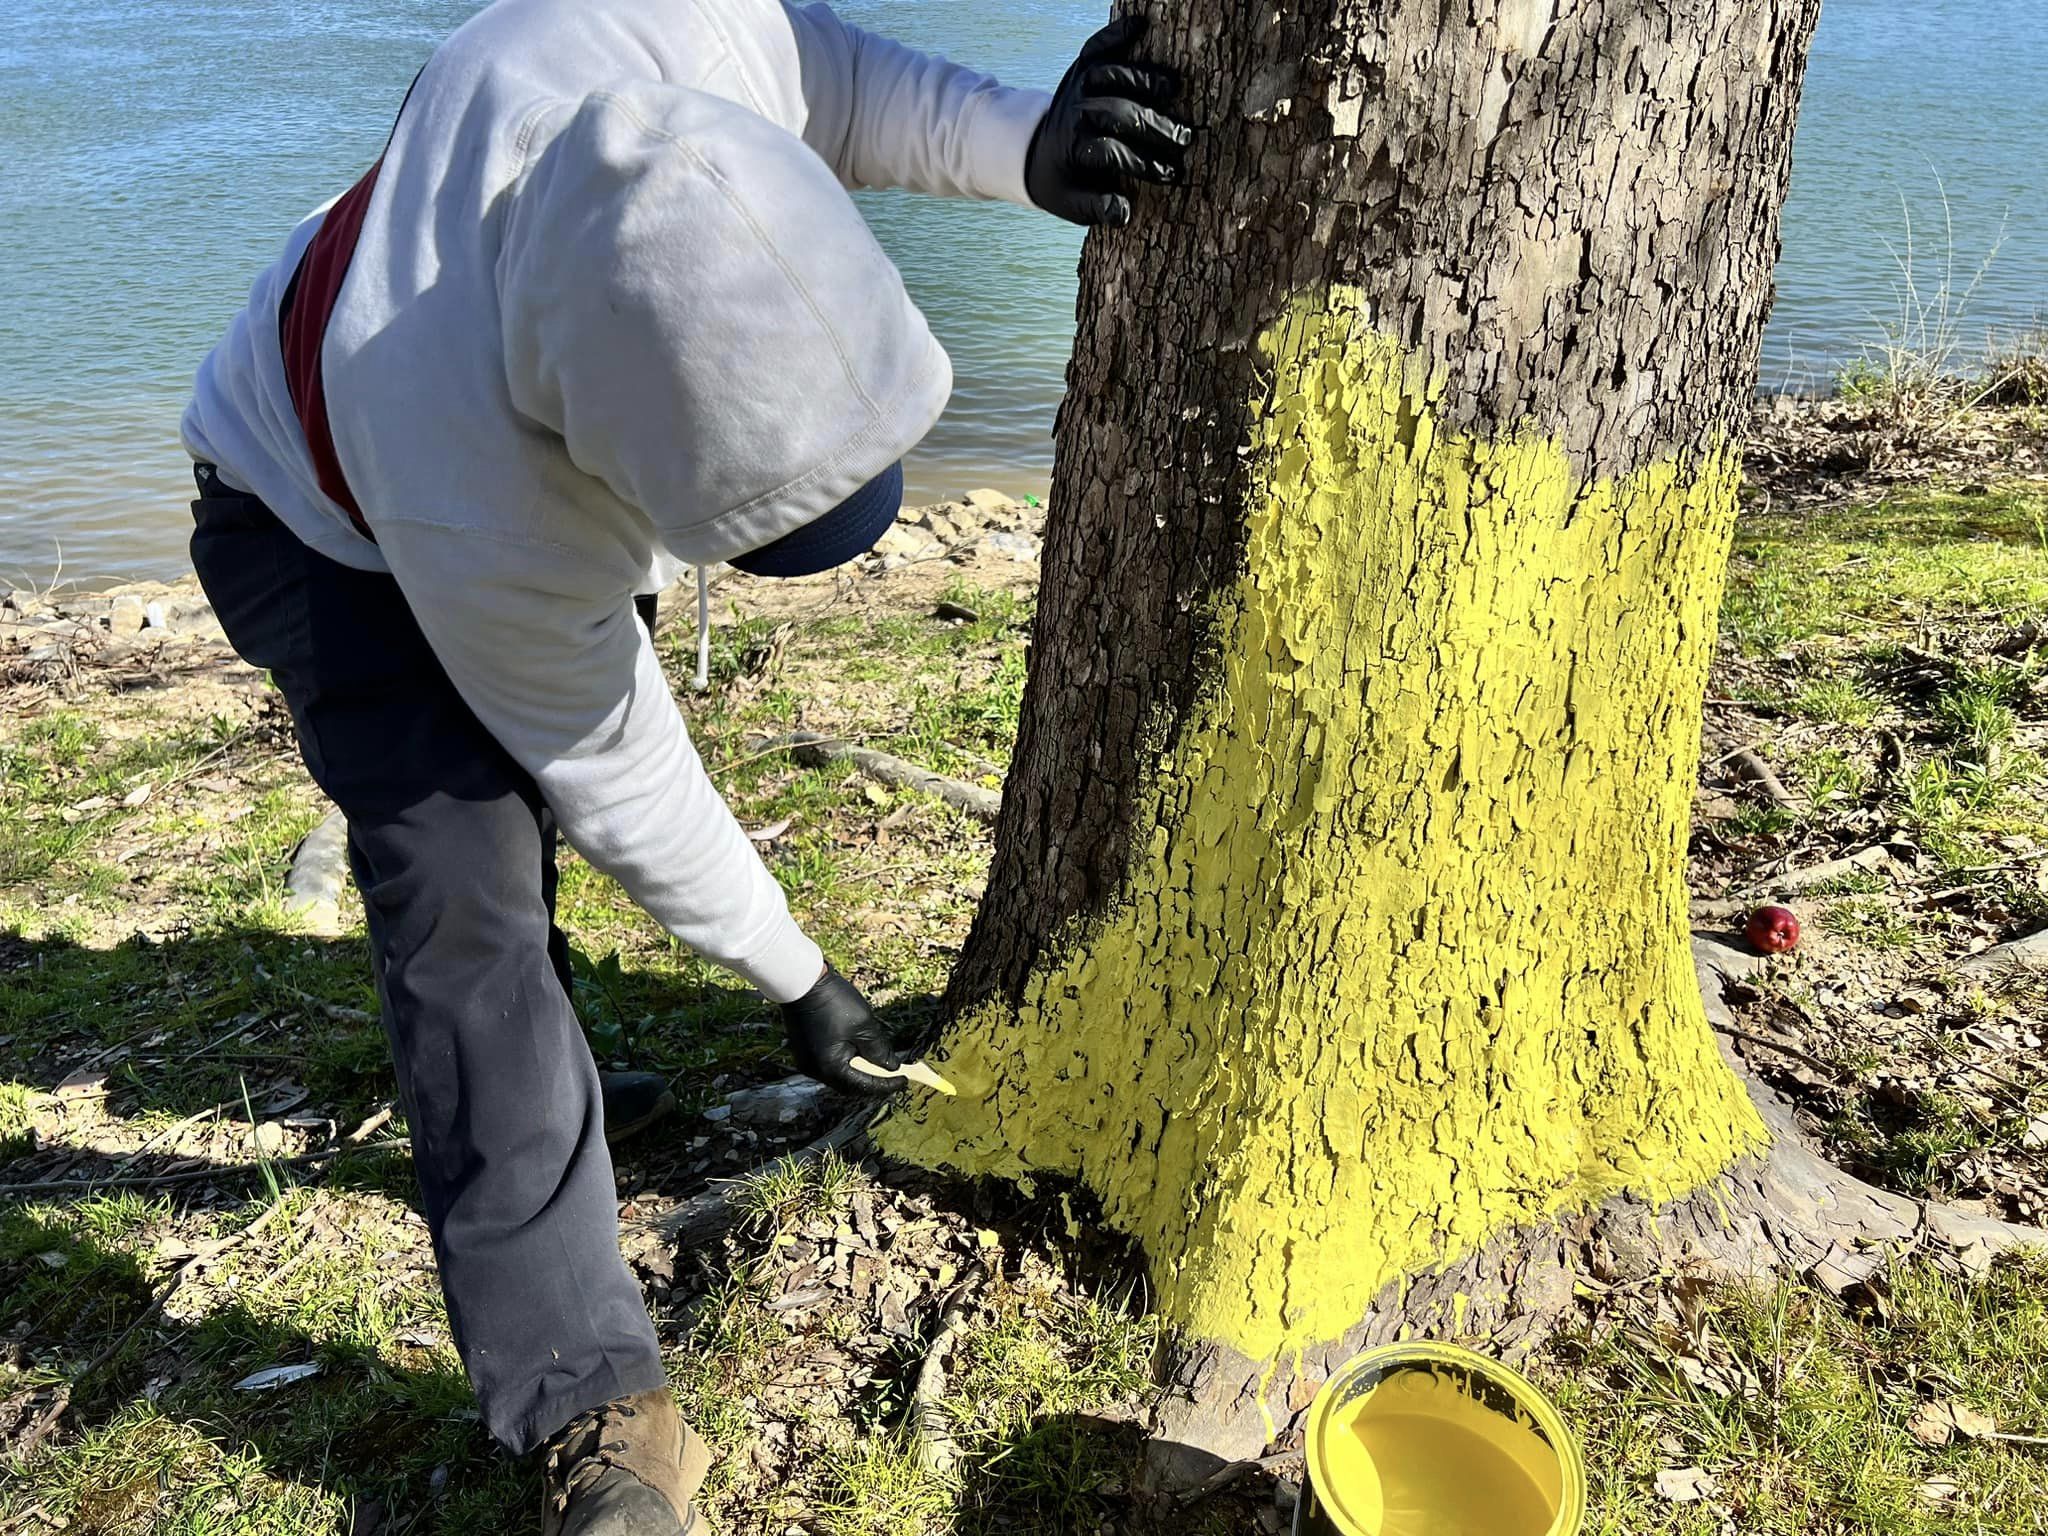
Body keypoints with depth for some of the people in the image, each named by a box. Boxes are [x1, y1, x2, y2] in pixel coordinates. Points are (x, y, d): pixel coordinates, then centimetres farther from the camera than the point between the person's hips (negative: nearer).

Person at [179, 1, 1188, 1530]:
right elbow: (623, 782, -27)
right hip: (326, 533, -7)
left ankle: (513, 1085, 42)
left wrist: (1026, 140, -29)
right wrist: (796, 977, -13)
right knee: (464, 891, -21)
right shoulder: (500, 533, -43)